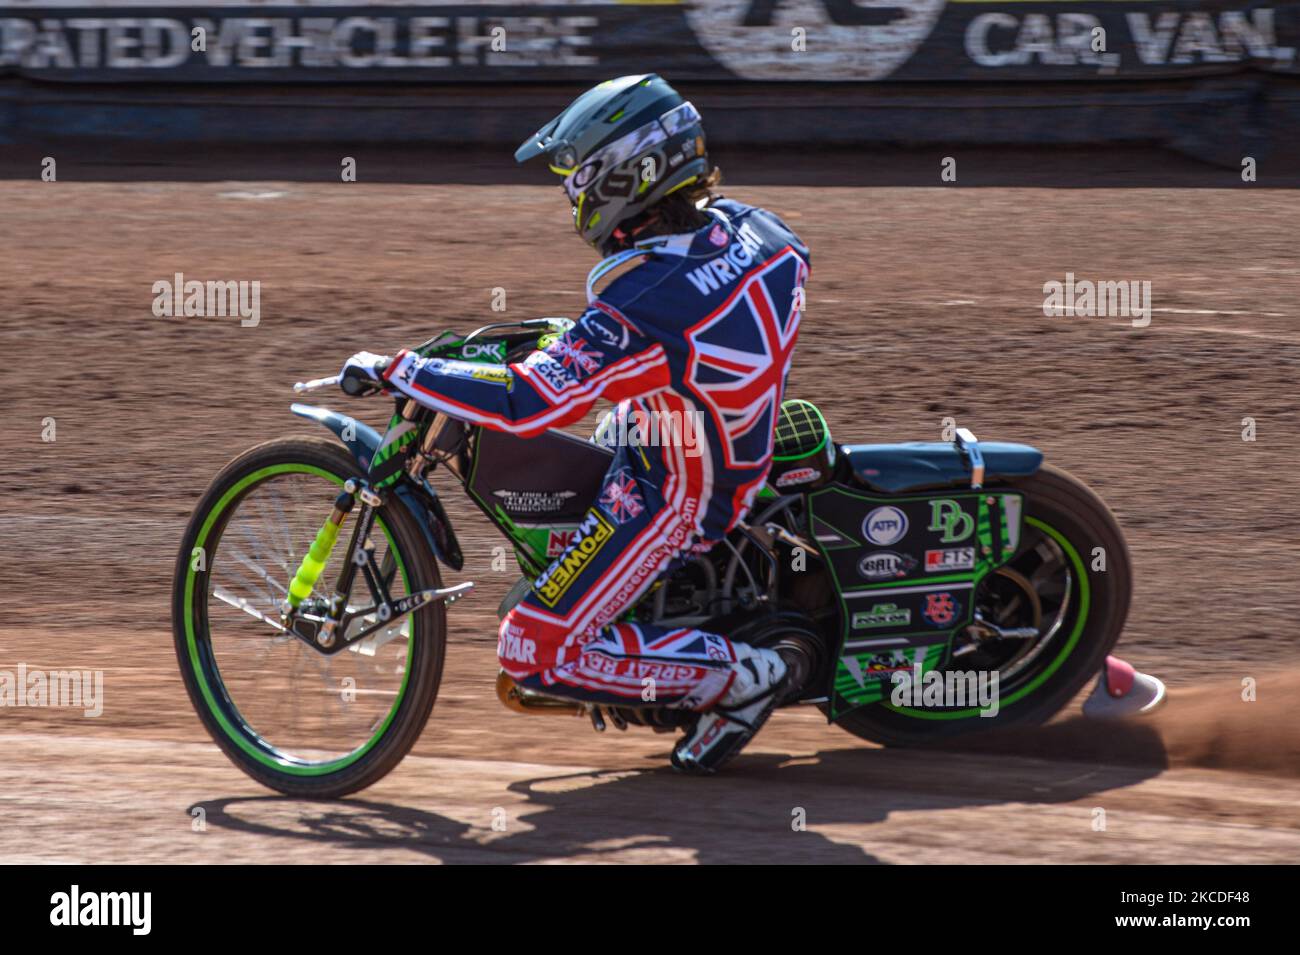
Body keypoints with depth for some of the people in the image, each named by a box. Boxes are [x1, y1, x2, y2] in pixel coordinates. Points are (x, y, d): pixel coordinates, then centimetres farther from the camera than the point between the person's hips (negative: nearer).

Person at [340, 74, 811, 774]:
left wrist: (393, 370, -24)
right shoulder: (749, 230, -8)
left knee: (534, 654, -8)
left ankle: (736, 676, -5)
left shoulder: (638, 311, -31)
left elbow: (522, 403, -34)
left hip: (671, 496, -9)